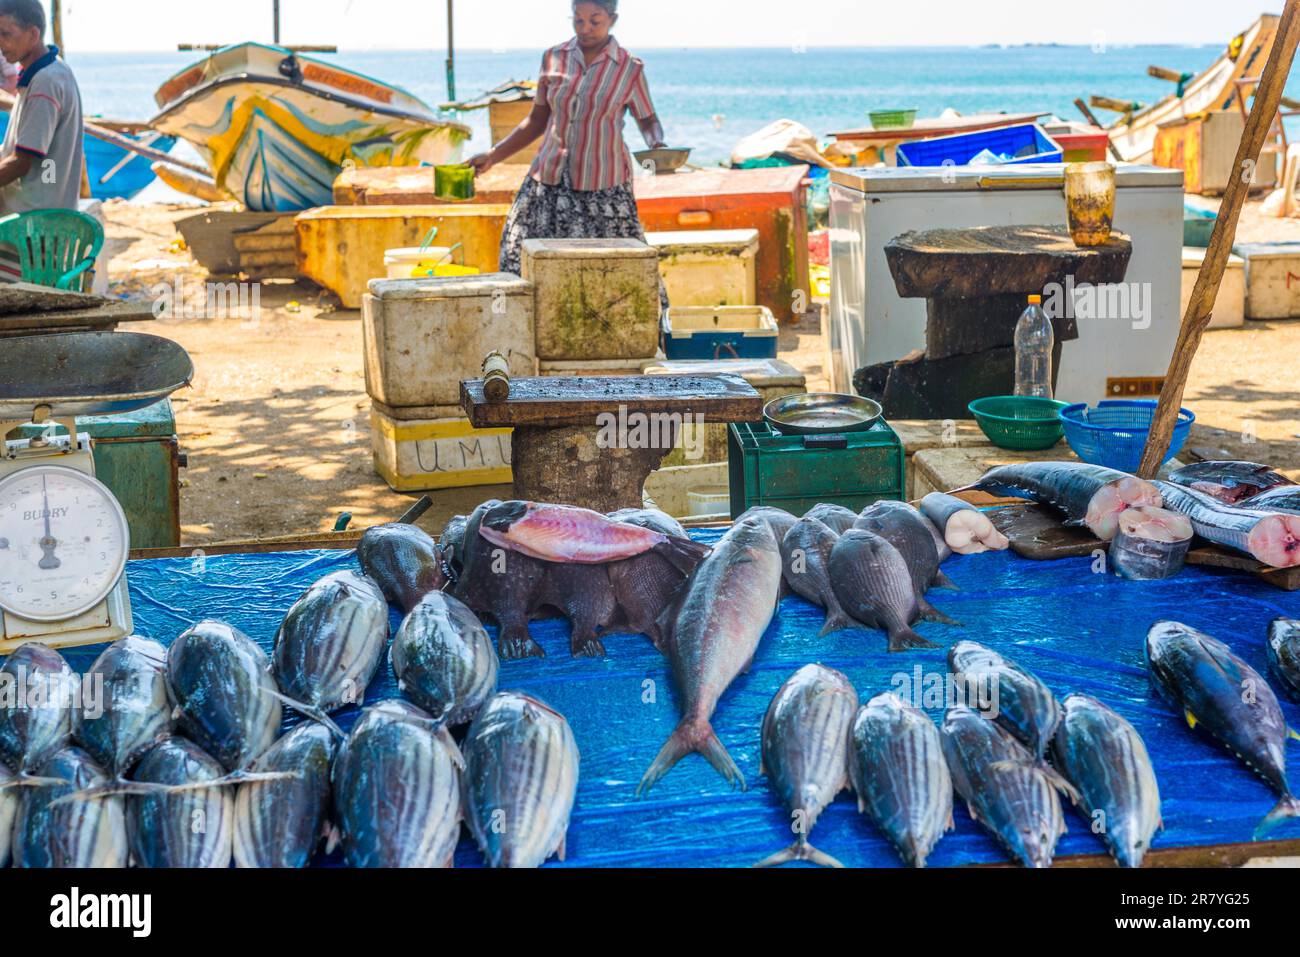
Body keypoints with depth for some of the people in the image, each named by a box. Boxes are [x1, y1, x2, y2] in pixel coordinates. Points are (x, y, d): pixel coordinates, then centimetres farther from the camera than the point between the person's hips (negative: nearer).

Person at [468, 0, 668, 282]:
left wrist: (657, 145, -13)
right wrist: (492, 156, 10)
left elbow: (647, 120, 10)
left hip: (602, 188, -3)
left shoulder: (629, 69, 0)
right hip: (550, 181, 3)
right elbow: (537, 121, 14)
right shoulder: (553, 58, 6)